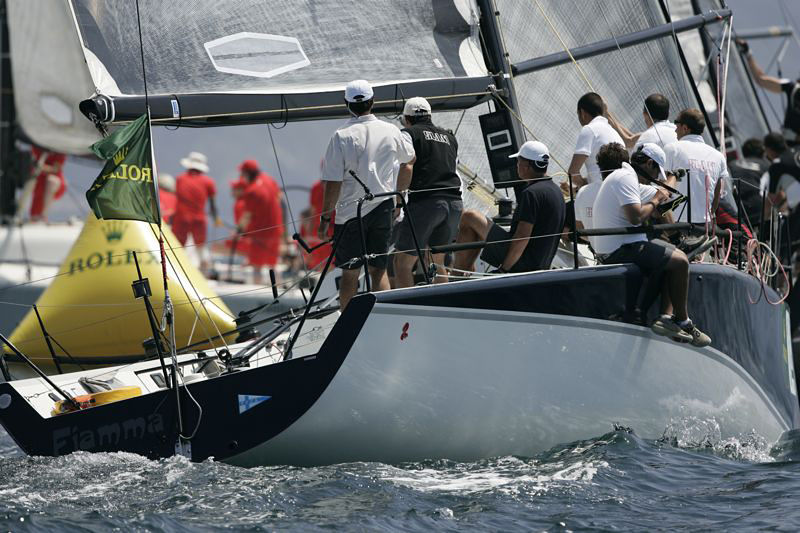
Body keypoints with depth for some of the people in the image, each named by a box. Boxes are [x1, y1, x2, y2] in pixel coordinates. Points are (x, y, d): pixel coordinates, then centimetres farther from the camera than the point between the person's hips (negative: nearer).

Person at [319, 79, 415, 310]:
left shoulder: (341, 136, -12)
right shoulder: (390, 131, -1)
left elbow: (332, 184, -13)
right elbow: (409, 158, 20)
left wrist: (325, 217, -3)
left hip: (350, 212, -2)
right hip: (382, 208, 3)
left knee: (349, 273, 6)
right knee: (378, 269, 8)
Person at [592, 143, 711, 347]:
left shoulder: (619, 175, 21)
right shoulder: (627, 178, -14)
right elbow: (635, 217, -25)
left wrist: (654, 207, 12)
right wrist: (655, 201, -9)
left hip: (609, 250, 11)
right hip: (621, 250, -11)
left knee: (673, 259, 15)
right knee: (680, 261, -14)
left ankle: (666, 317, 2)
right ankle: (683, 322, -3)